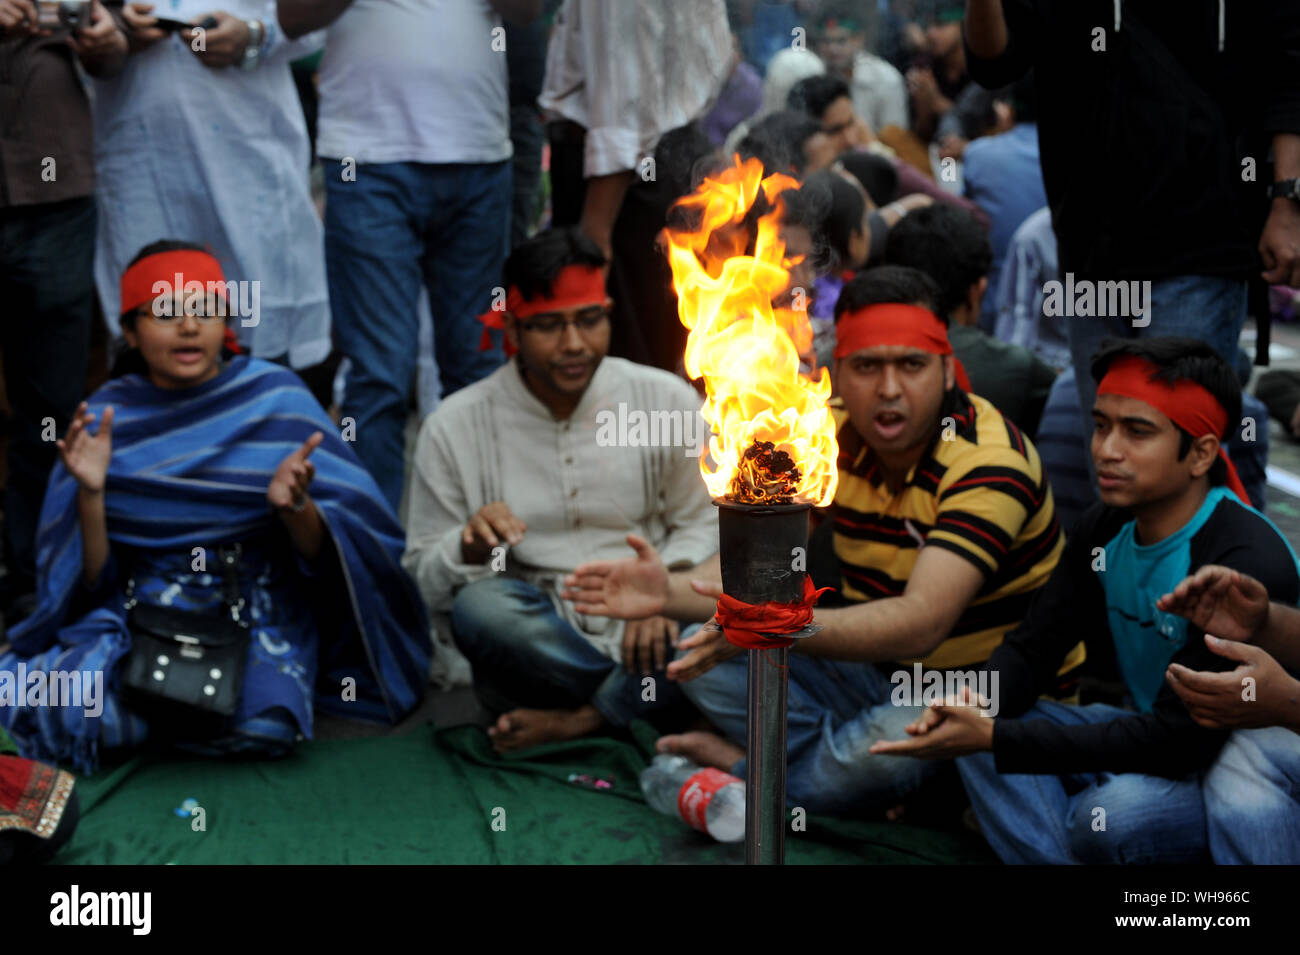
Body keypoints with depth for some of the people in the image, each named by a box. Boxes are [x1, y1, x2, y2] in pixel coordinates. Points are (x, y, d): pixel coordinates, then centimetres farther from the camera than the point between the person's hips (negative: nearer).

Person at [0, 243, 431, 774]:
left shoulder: (277, 398, 0)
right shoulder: (103, 418, 2)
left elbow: (327, 558, -1)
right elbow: (92, 581, 0)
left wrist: (295, 507, -23)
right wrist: (90, 494, -17)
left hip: (259, 606, 0)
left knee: (266, 723, -32)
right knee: (73, 714, -30)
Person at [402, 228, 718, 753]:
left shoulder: (667, 400, 2)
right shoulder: (455, 427, 0)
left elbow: (704, 523, 7)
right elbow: (425, 583, 2)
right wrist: (469, 548, -21)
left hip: (642, 634, 1)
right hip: (536, 646, -1)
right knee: (481, 608, -35)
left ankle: (575, 721, -18)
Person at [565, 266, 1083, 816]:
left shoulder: (988, 462, -24)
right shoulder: (830, 440, -3)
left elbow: (920, 623, -36)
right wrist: (669, 593, -29)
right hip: (879, 672, 6)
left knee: (898, 735, -38)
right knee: (705, 657, -9)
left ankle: (750, 772, -7)